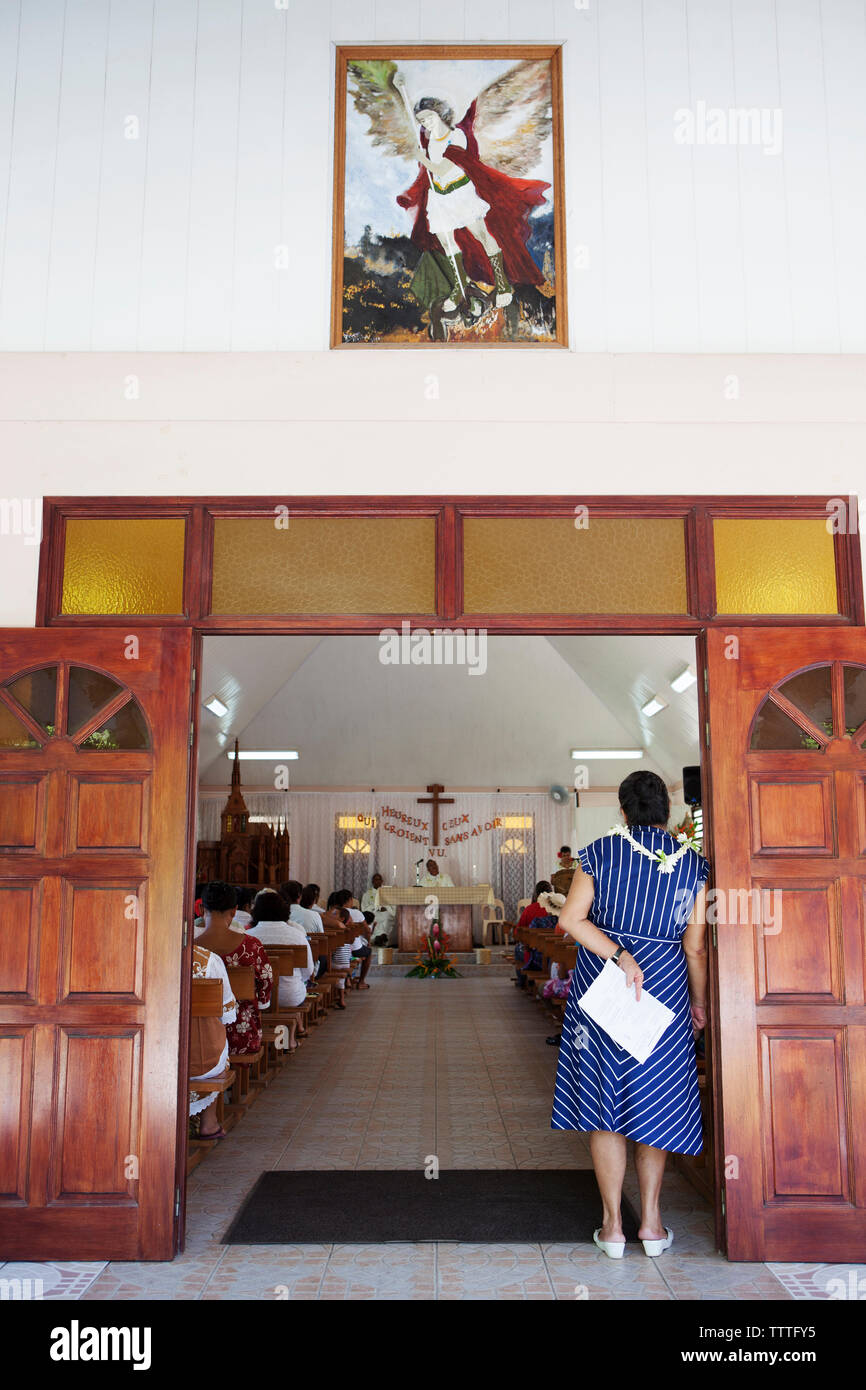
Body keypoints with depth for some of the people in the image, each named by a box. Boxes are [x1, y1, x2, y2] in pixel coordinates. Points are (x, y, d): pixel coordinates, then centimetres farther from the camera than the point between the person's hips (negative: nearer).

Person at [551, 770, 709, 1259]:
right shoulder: (693, 862, -2)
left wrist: (620, 955, -14)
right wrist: (699, 1004, 10)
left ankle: (613, 1224, 13)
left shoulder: (601, 852, -3)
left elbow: (571, 918, -12)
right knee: (657, 1103, 14)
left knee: (604, 1105, 8)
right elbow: (695, 947, -2)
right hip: (666, 990, 1)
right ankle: (652, 1223, 19)